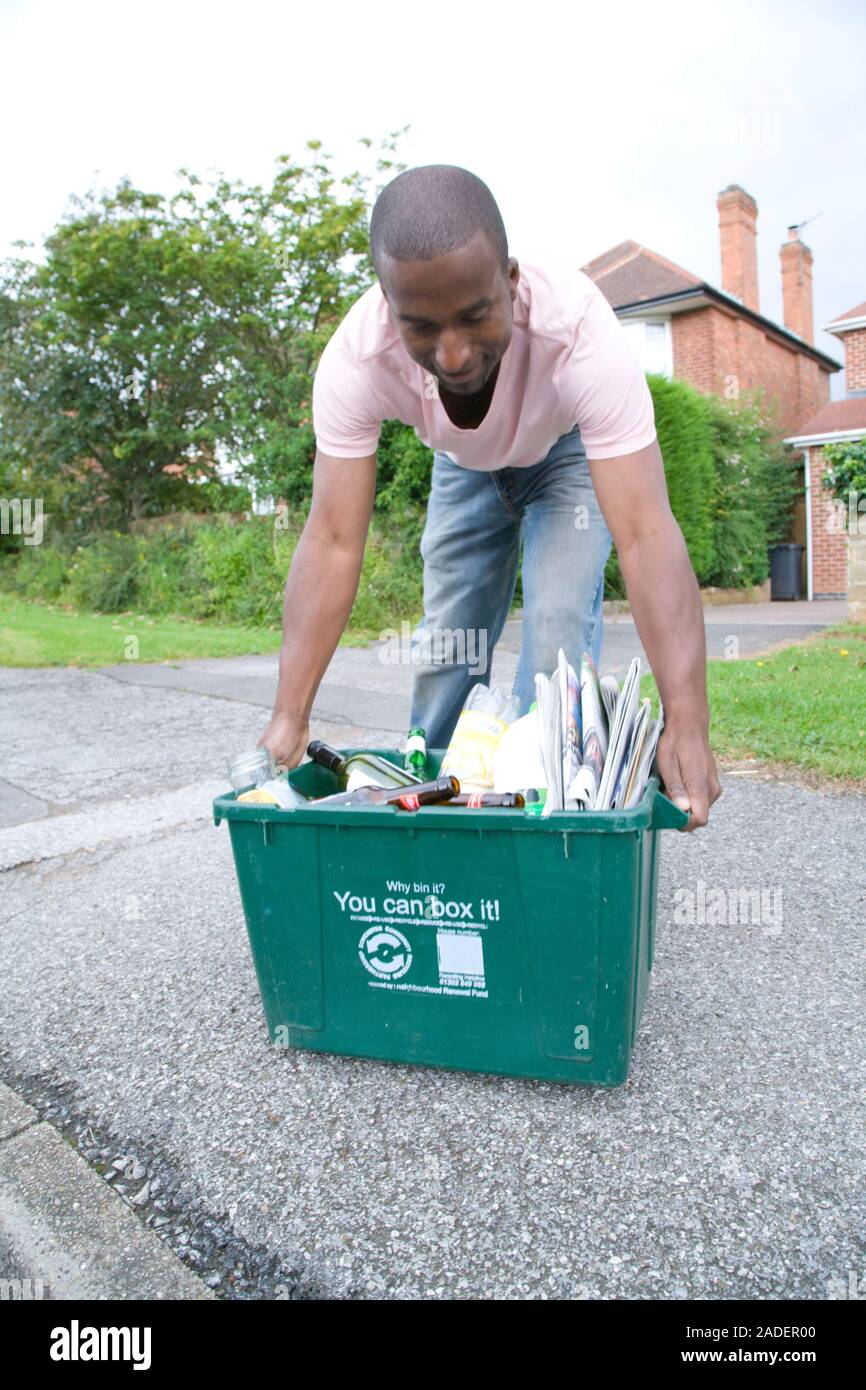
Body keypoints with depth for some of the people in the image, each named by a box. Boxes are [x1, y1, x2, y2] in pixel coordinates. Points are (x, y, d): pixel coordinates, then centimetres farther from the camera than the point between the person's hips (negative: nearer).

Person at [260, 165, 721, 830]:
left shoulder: (580, 332, -42)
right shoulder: (355, 358, -35)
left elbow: (647, 532, -48)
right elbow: (333, 540, -37)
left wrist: (687, 725, -57)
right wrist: (288, 718, -45)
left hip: (571, 452, -2)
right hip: (465, 465, 3)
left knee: (560, 626, -19)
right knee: (447, 636, 0)